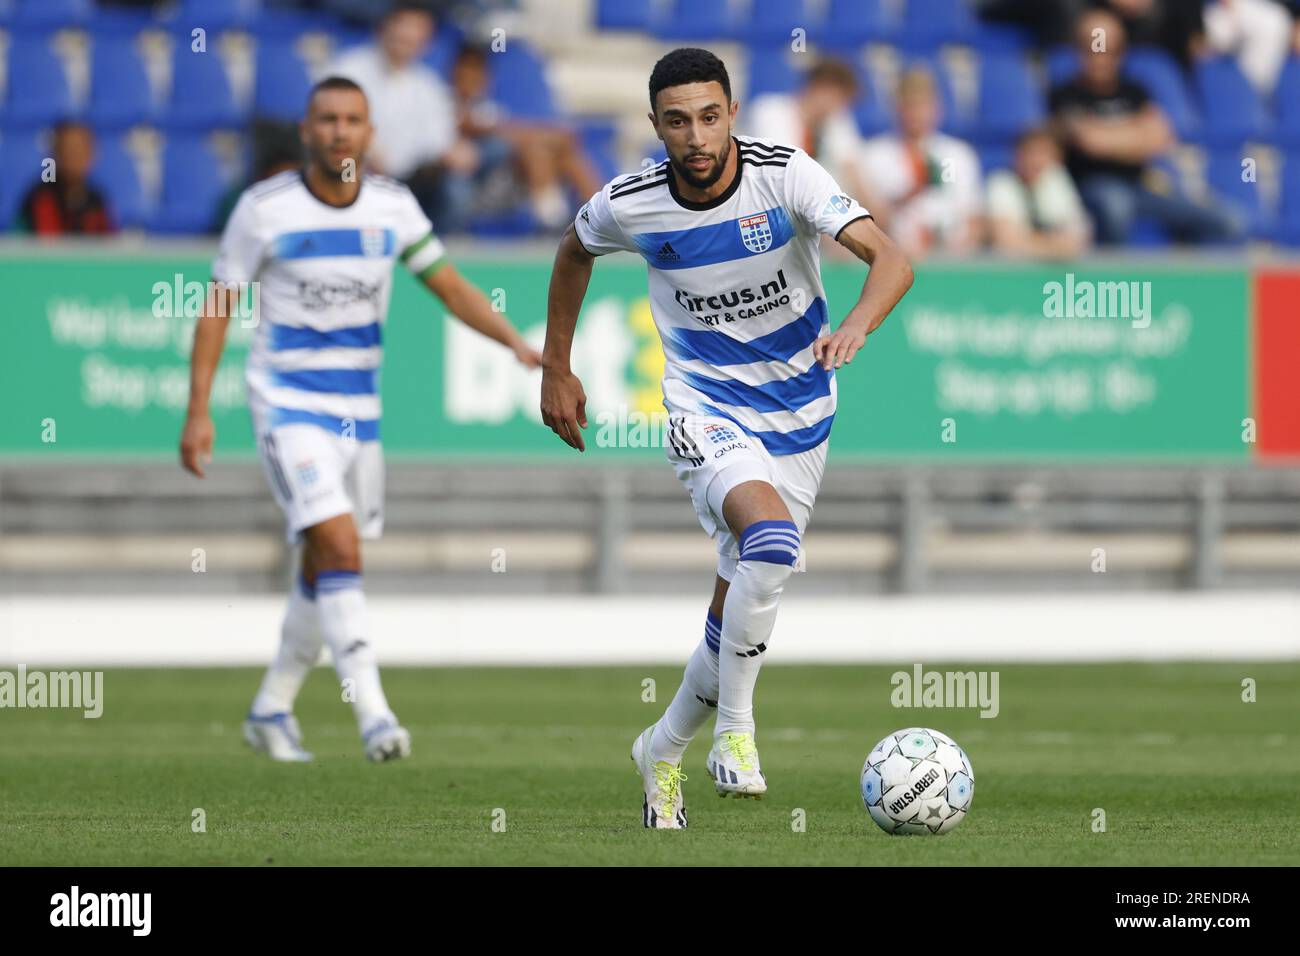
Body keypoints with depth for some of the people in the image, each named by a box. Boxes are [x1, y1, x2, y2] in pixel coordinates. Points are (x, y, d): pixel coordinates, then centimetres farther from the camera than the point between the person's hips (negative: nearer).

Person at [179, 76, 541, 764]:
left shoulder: (392, 206, 1)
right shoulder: (265, 208, -10)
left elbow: (449, 286, 7)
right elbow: (216, 307, -4)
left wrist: (516, 343, -9)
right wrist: (197, 412, -8)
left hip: (358, 409, 5)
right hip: (288, 404, -5)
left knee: (324, 572, 12)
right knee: (340, 550, -20)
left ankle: (271, 710, 29)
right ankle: (372, 715, -25)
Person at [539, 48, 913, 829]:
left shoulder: (785, 175, -18)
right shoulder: (629, 206, -12)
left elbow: (892, 260, -28)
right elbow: (574, 251, 13)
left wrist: (856, 326, -48)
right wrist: (556, 371, 15)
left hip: (799, 412, 2)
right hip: (707, 409, -2)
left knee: (744, 603, 8)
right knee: (771, 539, -31)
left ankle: (665, 750, 31)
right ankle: (735, 725, -17)